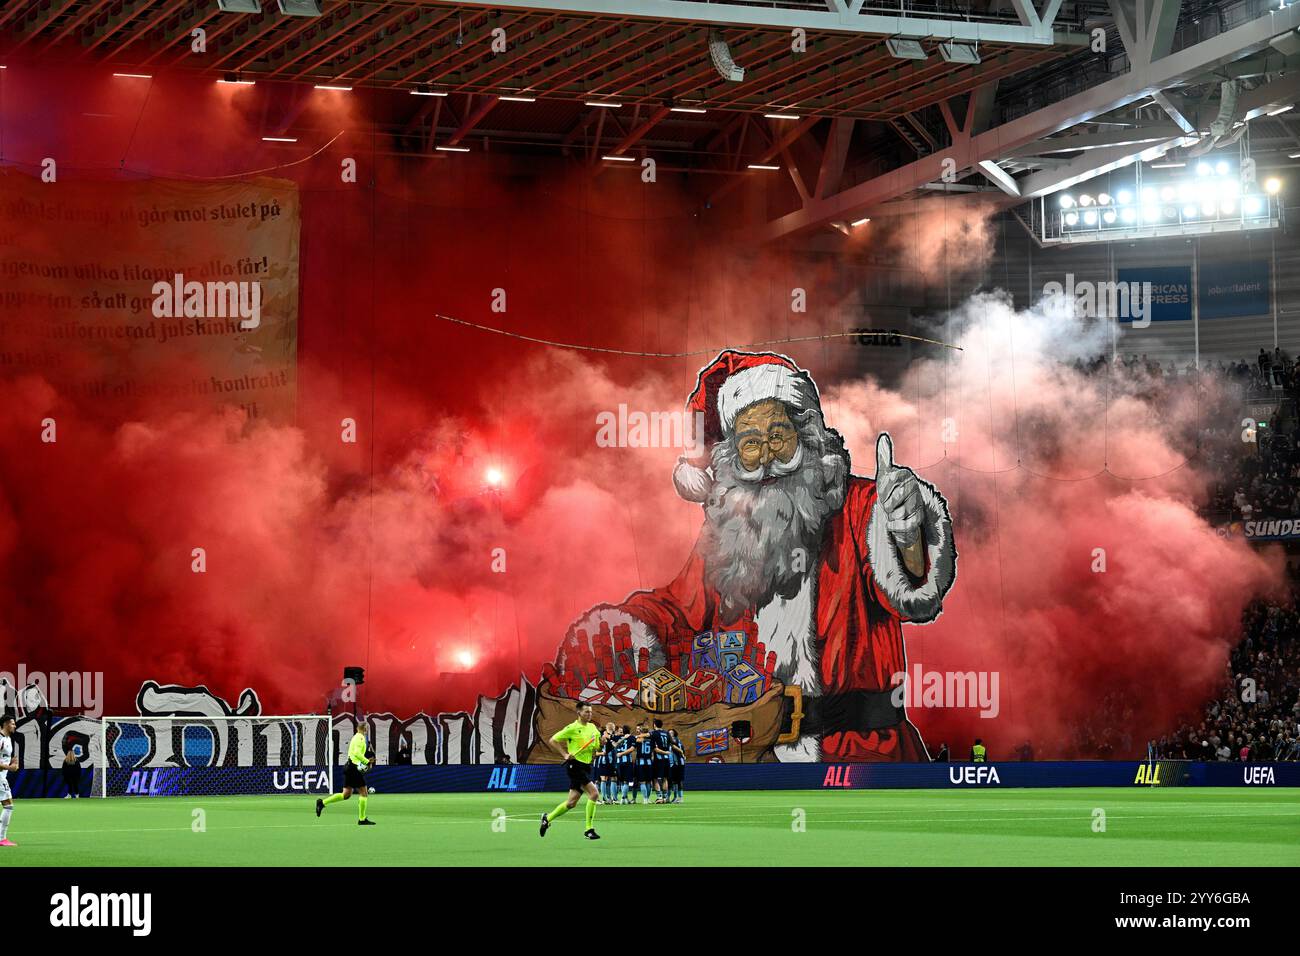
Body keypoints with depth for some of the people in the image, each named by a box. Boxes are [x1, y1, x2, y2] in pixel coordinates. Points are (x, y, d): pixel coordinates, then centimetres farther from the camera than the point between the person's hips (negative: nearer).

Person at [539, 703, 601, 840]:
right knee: (594, 794, -20)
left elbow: (597, 744, 24)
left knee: (571, 803, 10)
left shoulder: (593, 728, 11)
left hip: (586, 767, 7)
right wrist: (565, 755, -11)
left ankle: (548, 818, 29)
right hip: (575, 765, -7)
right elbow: (553, 740, -3)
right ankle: (589, 829, -14)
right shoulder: (572, 728, -8)